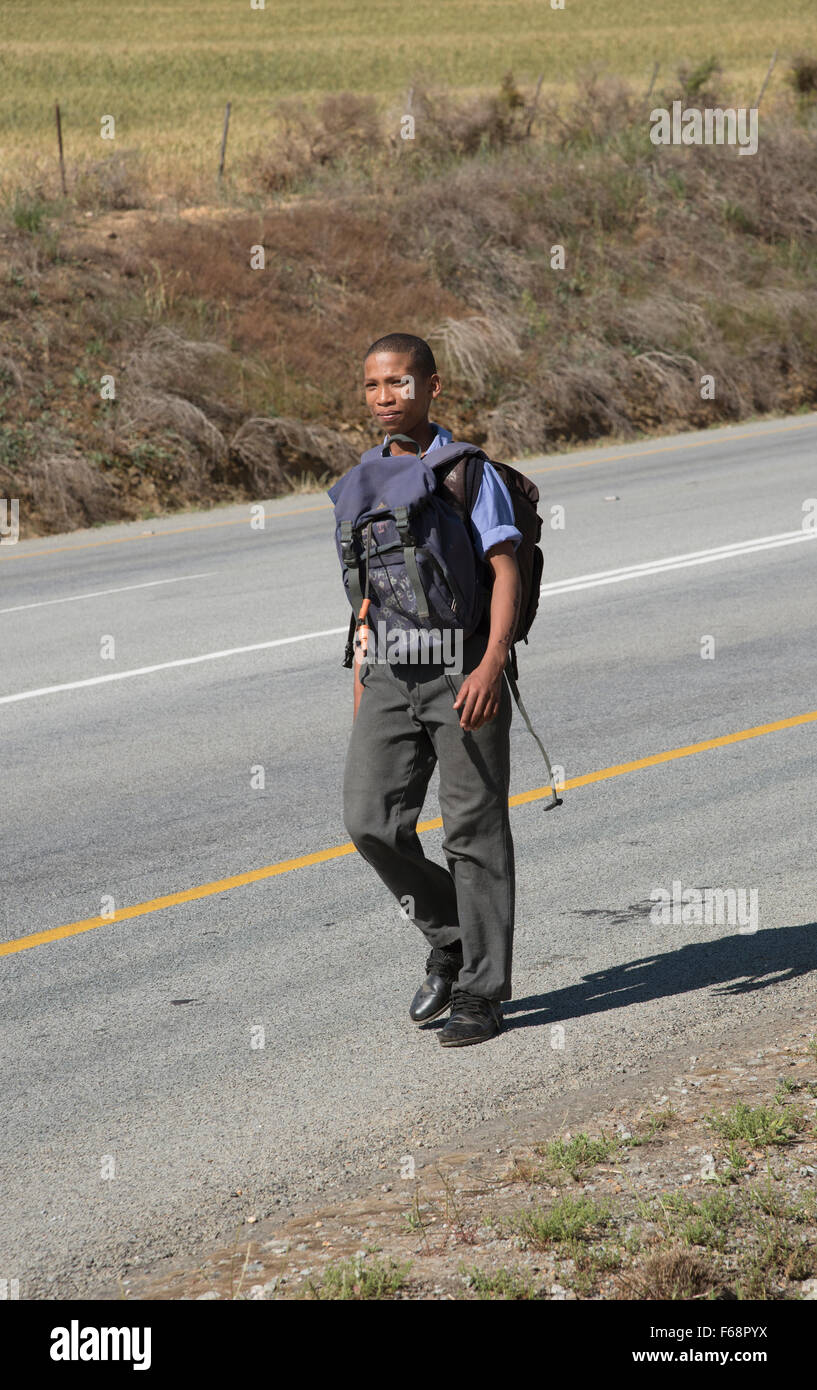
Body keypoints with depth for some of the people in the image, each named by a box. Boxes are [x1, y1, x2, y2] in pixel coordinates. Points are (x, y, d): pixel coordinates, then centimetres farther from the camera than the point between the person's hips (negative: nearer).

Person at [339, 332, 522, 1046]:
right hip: (392, 673, 5)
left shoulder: (468, 471, -6)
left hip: (464, 670, -5)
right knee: (372, 822, -5)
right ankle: (450, 938, 17)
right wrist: (363, 673, 20)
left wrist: (491, 665, -24)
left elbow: (506, 571, -12)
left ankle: (481, 992, 7)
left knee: (475, 830, 0)